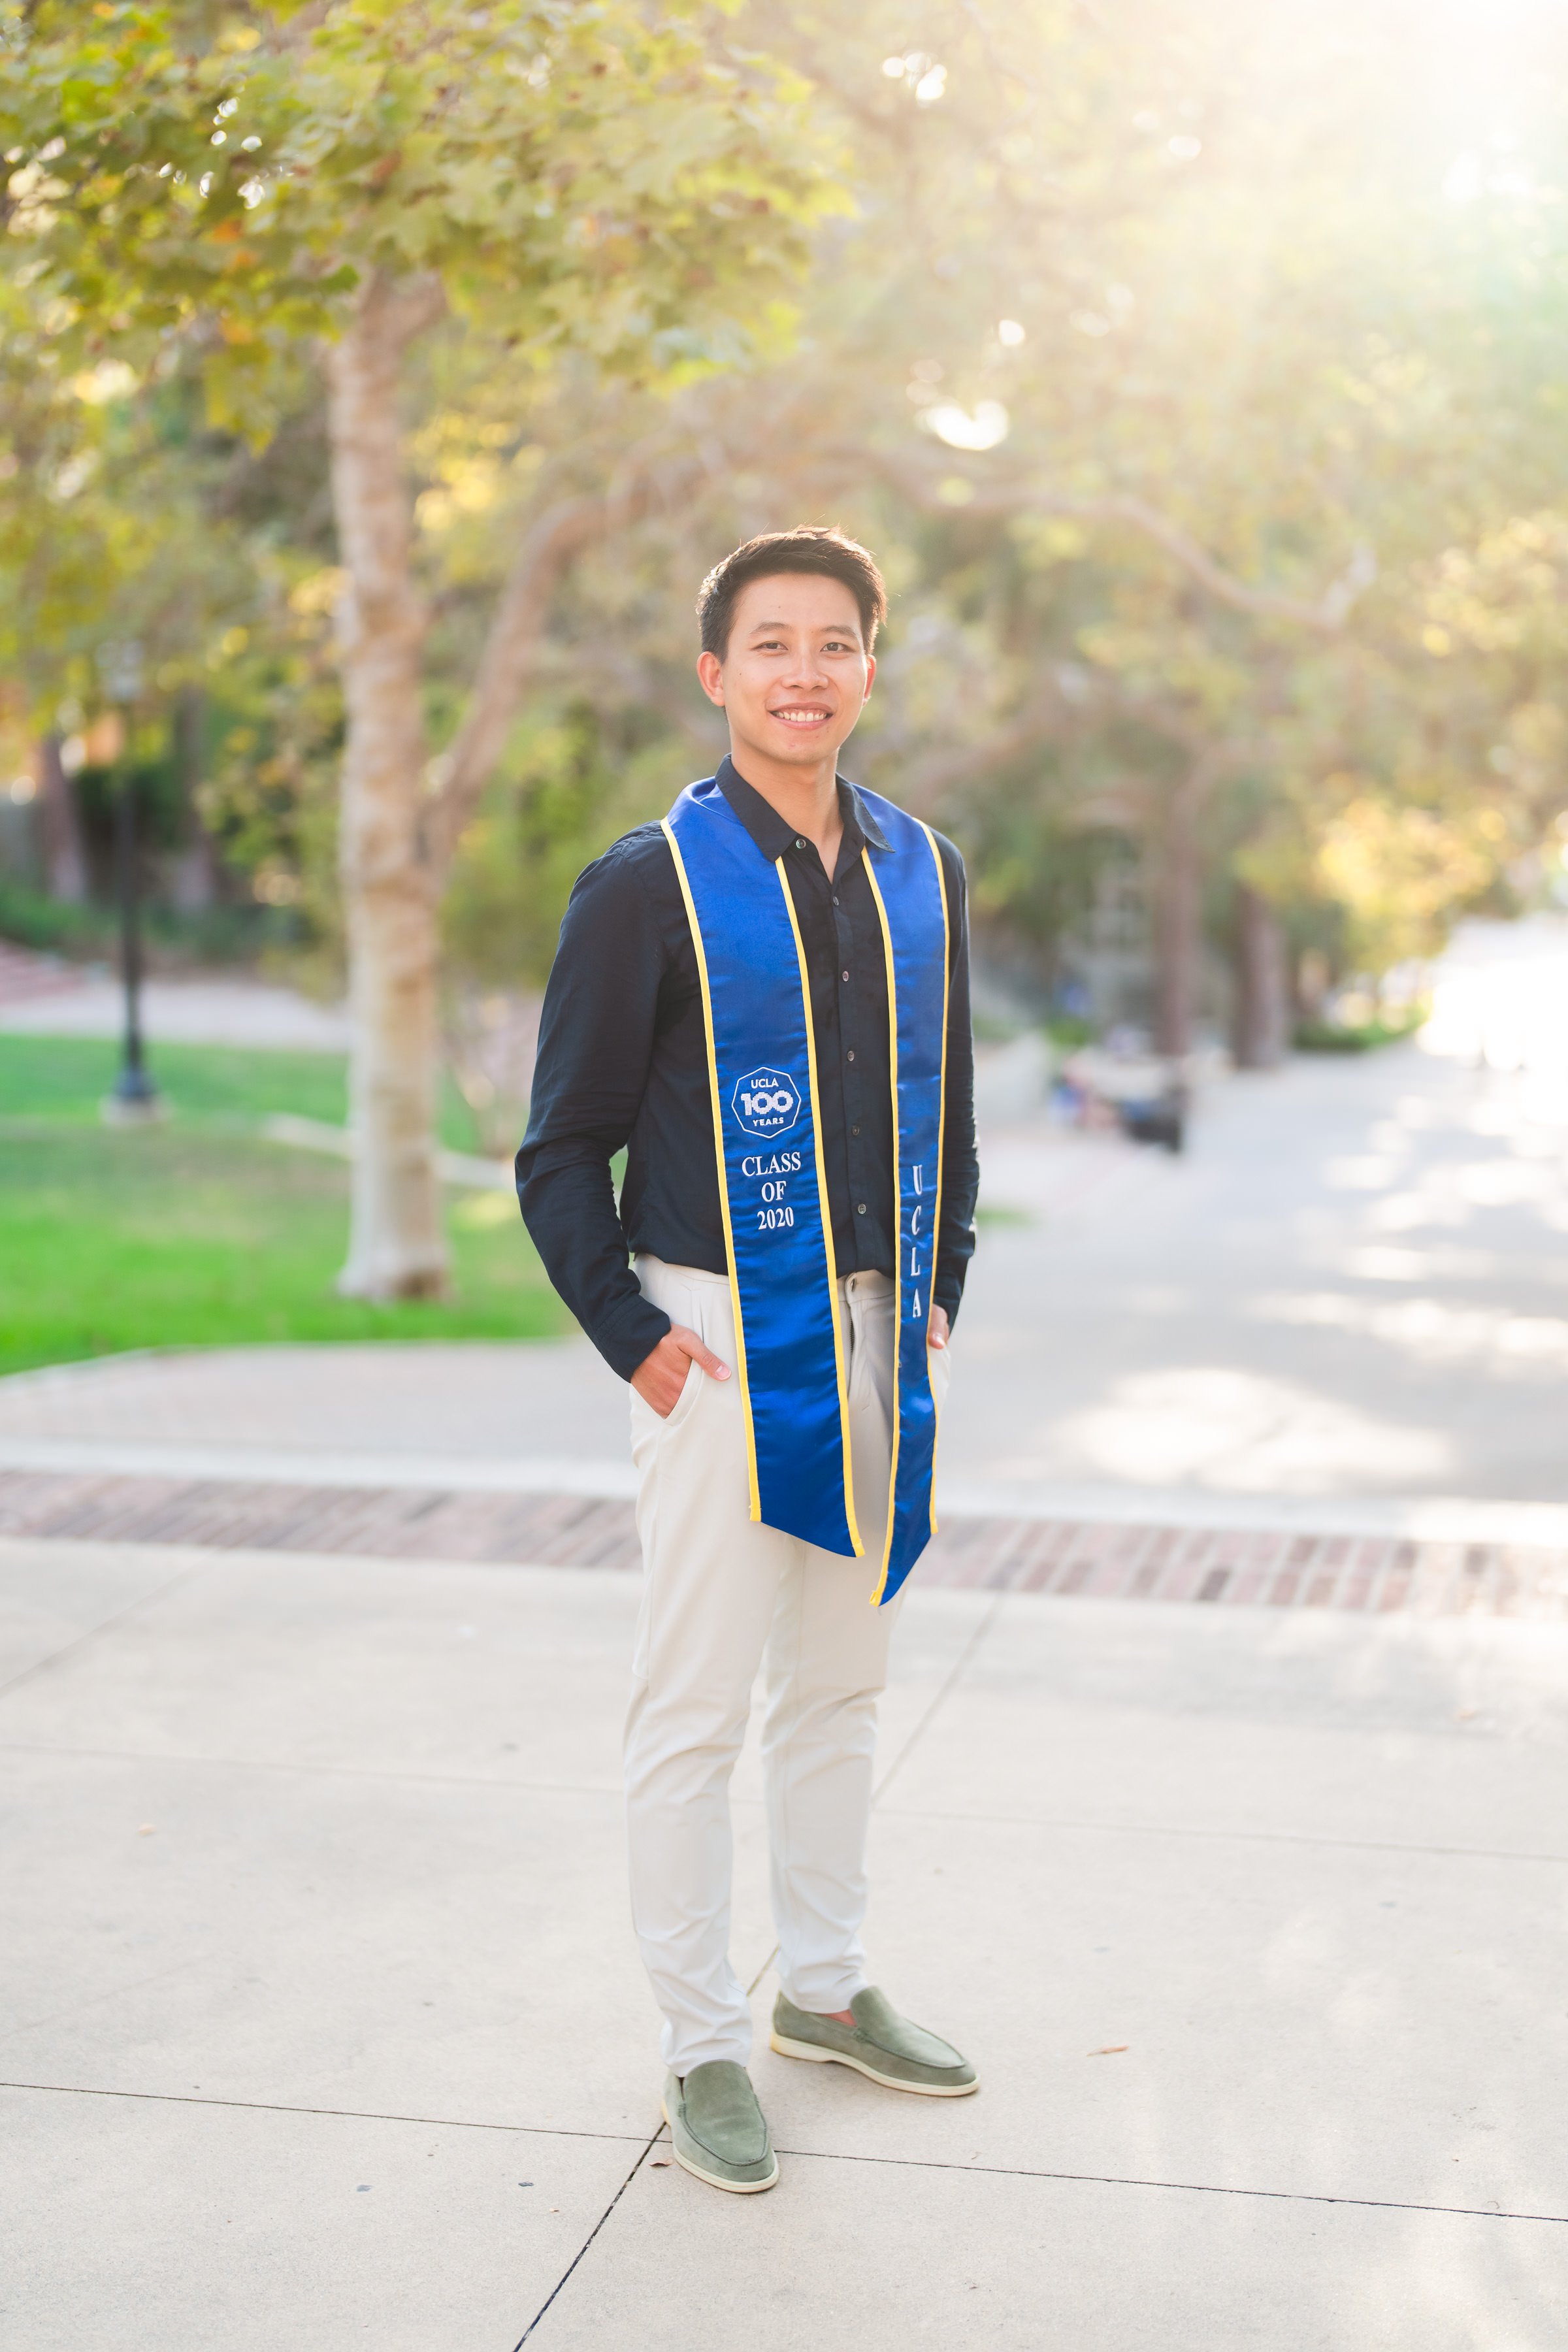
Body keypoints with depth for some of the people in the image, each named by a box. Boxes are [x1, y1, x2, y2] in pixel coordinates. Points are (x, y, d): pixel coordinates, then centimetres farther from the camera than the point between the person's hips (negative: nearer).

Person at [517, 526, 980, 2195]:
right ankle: (703, 2046, 14)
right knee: (695, 1705, 0)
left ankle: (824, 1988, 32)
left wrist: (936, 1298, 11)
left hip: (878, 1335, 5)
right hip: (723, 1339, -5)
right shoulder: (650, 886, -9)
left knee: (841, 1681, 16)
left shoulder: (924, 876, 7)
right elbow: (558, 1150, -6)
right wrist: (632, 1341, -11)